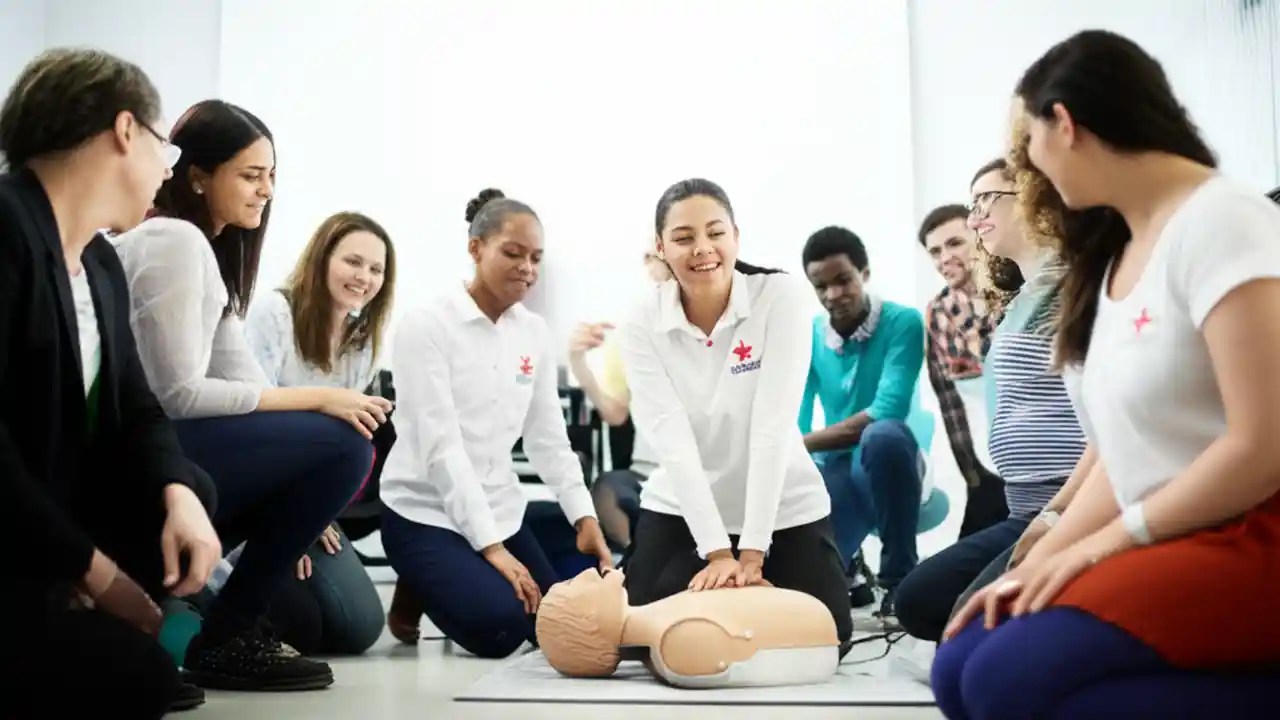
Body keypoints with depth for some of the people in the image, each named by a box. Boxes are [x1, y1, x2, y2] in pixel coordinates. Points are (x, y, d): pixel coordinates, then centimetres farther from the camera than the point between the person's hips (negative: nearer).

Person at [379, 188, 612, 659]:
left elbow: (548, 437, 5)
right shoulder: (426, 326, -14)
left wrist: (584, 517, -8)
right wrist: (490, 546, -25)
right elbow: (441, 446, -20)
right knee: (500, 627, -22)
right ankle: (415, 596, 11)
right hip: (426, 513, -6)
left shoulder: (534, 332, 3)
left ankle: (434, 588, 23)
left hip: (500, 511, 6)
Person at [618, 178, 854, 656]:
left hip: (783, 507, -1)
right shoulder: (642, 325, -13)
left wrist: (752, 552, -27)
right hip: (682, 510, 1)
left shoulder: (781, 298, -18)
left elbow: (773, 427, -23)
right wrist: (718, 552, -27)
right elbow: (672, 442, -20)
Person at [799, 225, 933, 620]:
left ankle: (899, 577, -20)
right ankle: (848, 566, 17)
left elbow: (888, 410, -23)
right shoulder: (808, 337, 3)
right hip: (837, 473, 3)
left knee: (883, 435, -40)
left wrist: (807, 442, -18)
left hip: (889, 467, -3)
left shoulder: (902, 323, -11)